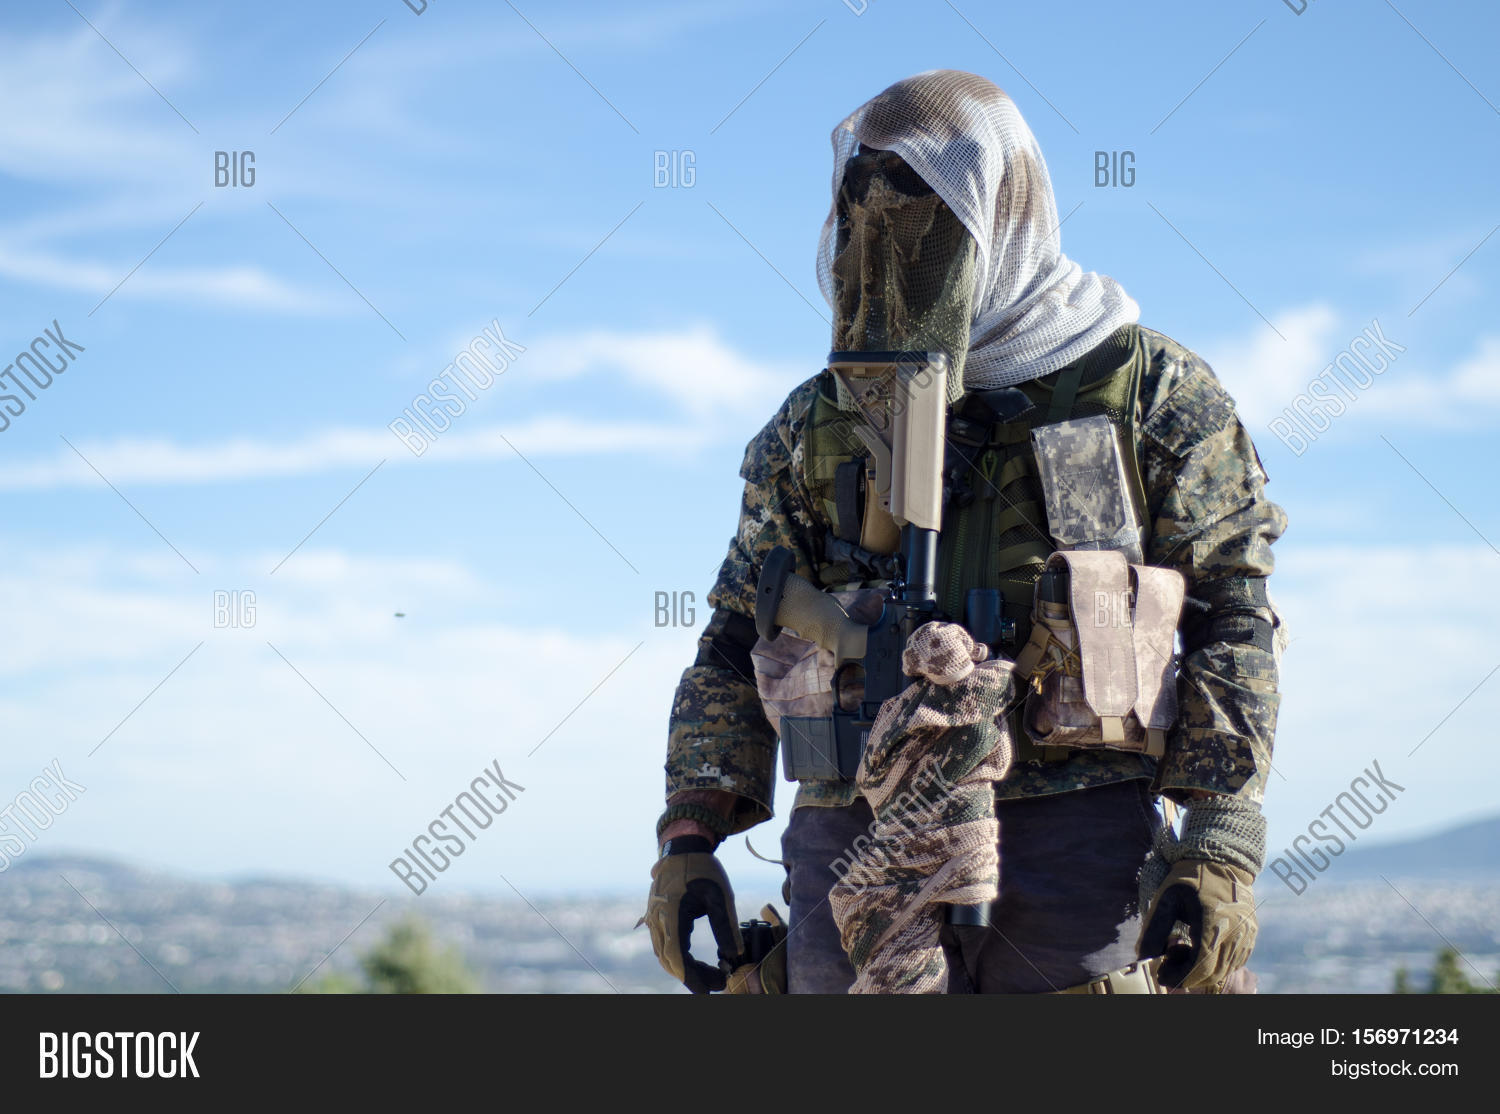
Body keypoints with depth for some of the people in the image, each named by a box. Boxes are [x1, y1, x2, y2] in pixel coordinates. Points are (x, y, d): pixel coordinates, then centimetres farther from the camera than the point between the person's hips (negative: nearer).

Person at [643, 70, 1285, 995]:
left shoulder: (1151, 392, 5)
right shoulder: (818, 422, 15)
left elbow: (1233, 627, 1)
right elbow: (734, 648, 16)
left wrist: (1222, 853, -8)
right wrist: (689, 836, 5)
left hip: (1077, 848, -3)